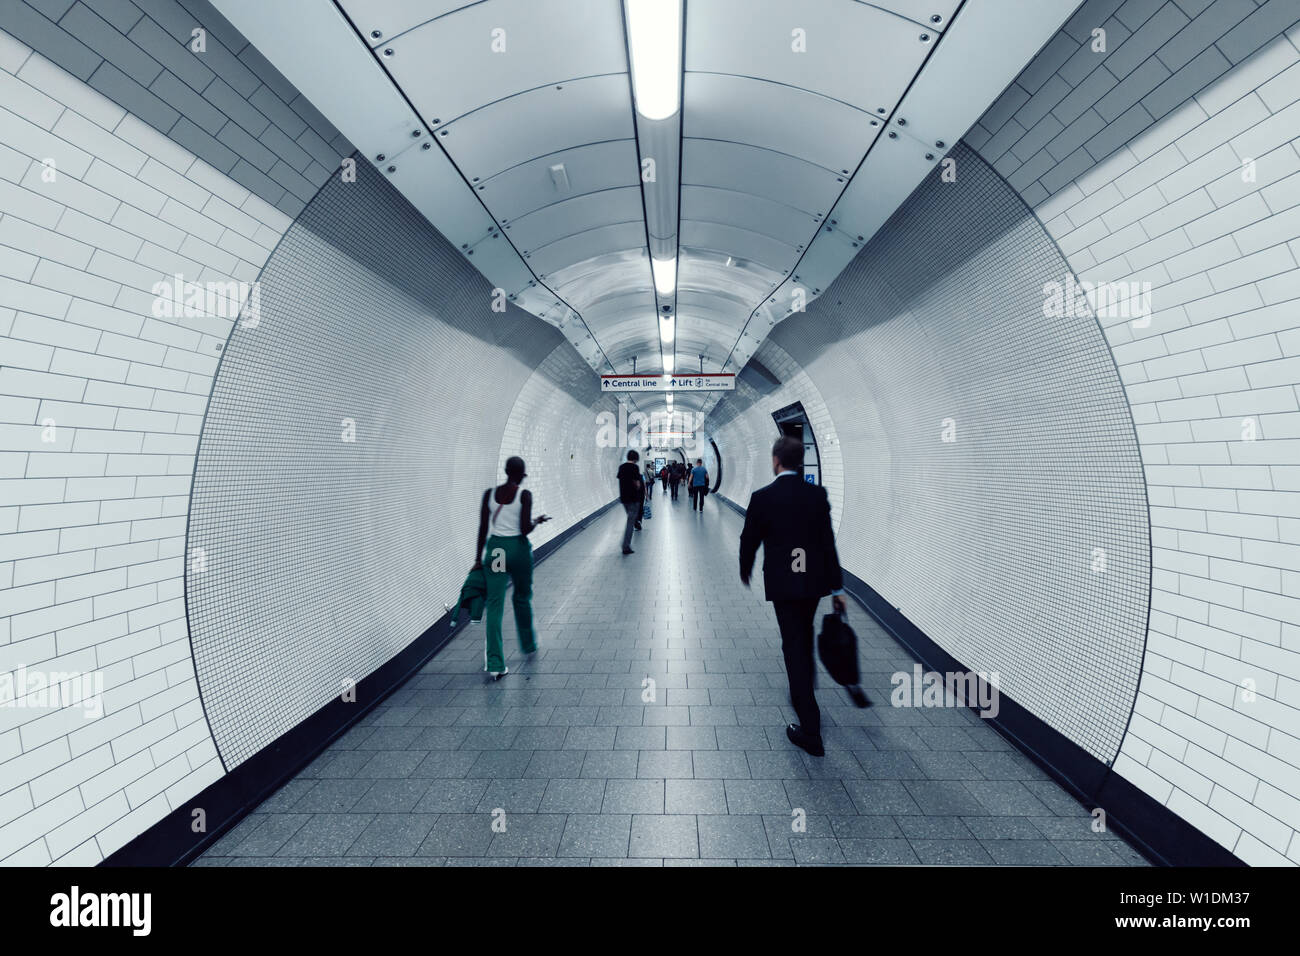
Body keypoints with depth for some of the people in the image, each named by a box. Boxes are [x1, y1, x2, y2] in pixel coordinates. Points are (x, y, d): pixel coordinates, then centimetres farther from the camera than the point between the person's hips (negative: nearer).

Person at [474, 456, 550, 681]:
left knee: (494, 605, 2)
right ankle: (528, 644, 38)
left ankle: (495, 664, -1)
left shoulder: (489, 494, 2)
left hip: (495, 549, 2)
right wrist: (538, 520, 6)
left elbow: (483, 529, 3)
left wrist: (479, 559, 9)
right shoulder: (524, 495, -9)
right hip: (518, 549, -2)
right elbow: (525, 529, -14)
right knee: (522, 598, 20)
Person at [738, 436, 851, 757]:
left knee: (794, 647, 3)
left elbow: (749, 540, -4)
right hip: (814, 579, 4)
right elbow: (828, 542, -3)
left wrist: (745, 573, 15)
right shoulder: (817, 494, -3)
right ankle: (804, 691, 48)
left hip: (782, 583, -4)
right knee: (804, 638, 25)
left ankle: (810, 731, 7)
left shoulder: (762, 497, -12)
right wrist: (837, 586, 3)